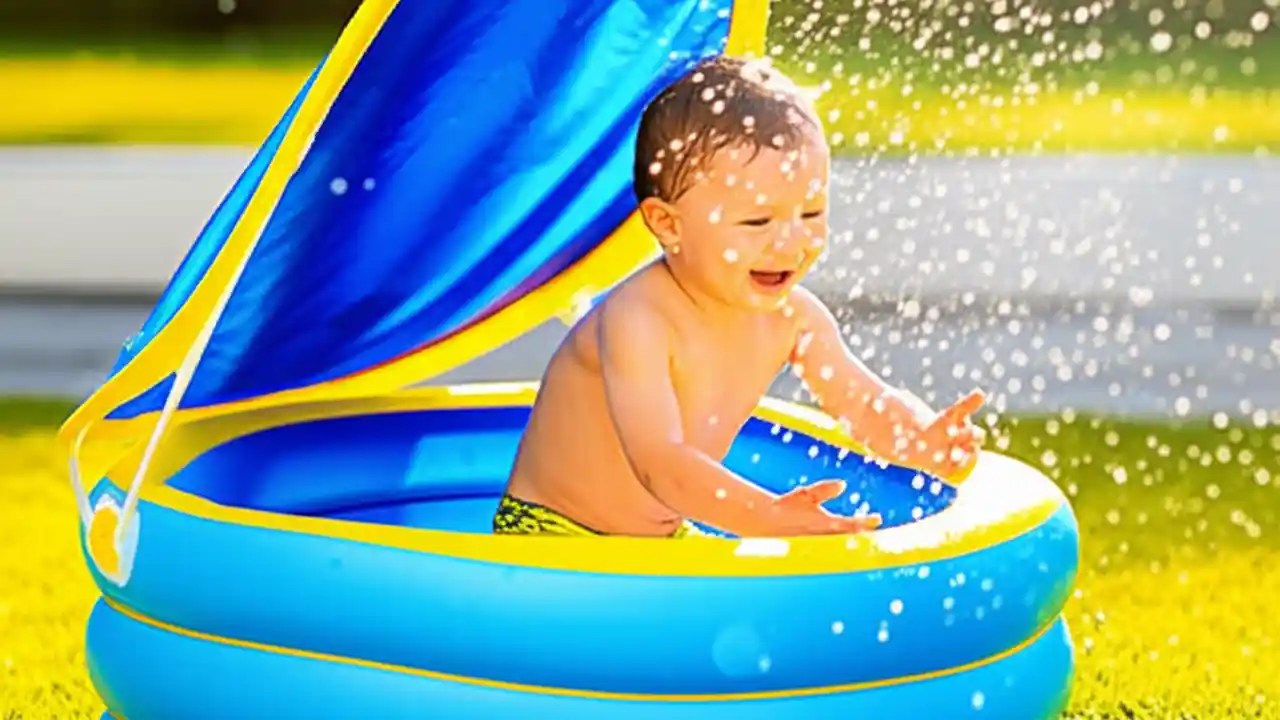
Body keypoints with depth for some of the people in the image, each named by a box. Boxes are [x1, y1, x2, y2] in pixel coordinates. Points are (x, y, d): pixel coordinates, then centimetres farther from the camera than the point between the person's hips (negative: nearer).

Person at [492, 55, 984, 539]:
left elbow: (866, 405, -5)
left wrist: (922, 442, -29)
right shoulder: (638, 320, -30)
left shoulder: (791, 315, -7)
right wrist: (770, 517, -53)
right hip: (549, 532, -7)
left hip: (664, 537, 7)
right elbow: (658, 461, -39)